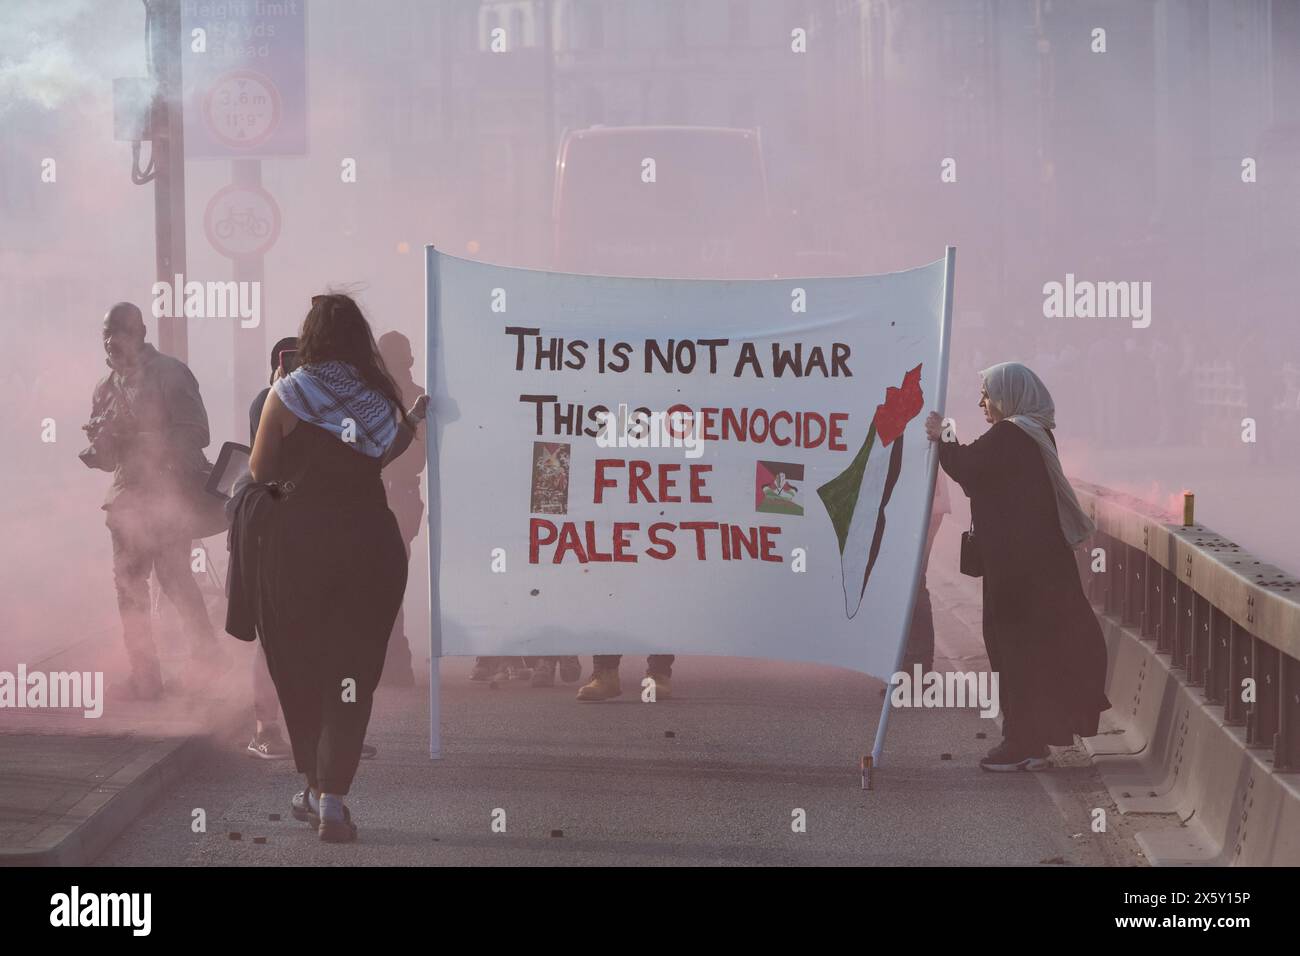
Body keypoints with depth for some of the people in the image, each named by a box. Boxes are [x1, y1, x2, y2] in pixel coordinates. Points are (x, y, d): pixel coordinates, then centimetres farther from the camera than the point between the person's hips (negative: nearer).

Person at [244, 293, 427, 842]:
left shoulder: (287, 394, -4)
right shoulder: (379, 395, 3)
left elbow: (260, 471, 1)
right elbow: (384, 456, 9)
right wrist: (414, 420, 24)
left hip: (297, 539, -1)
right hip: (370, 542, 2)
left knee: (298, 669, 14)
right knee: (352, 670, 2)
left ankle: (315, 788, 23)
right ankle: (332, 801, -8)